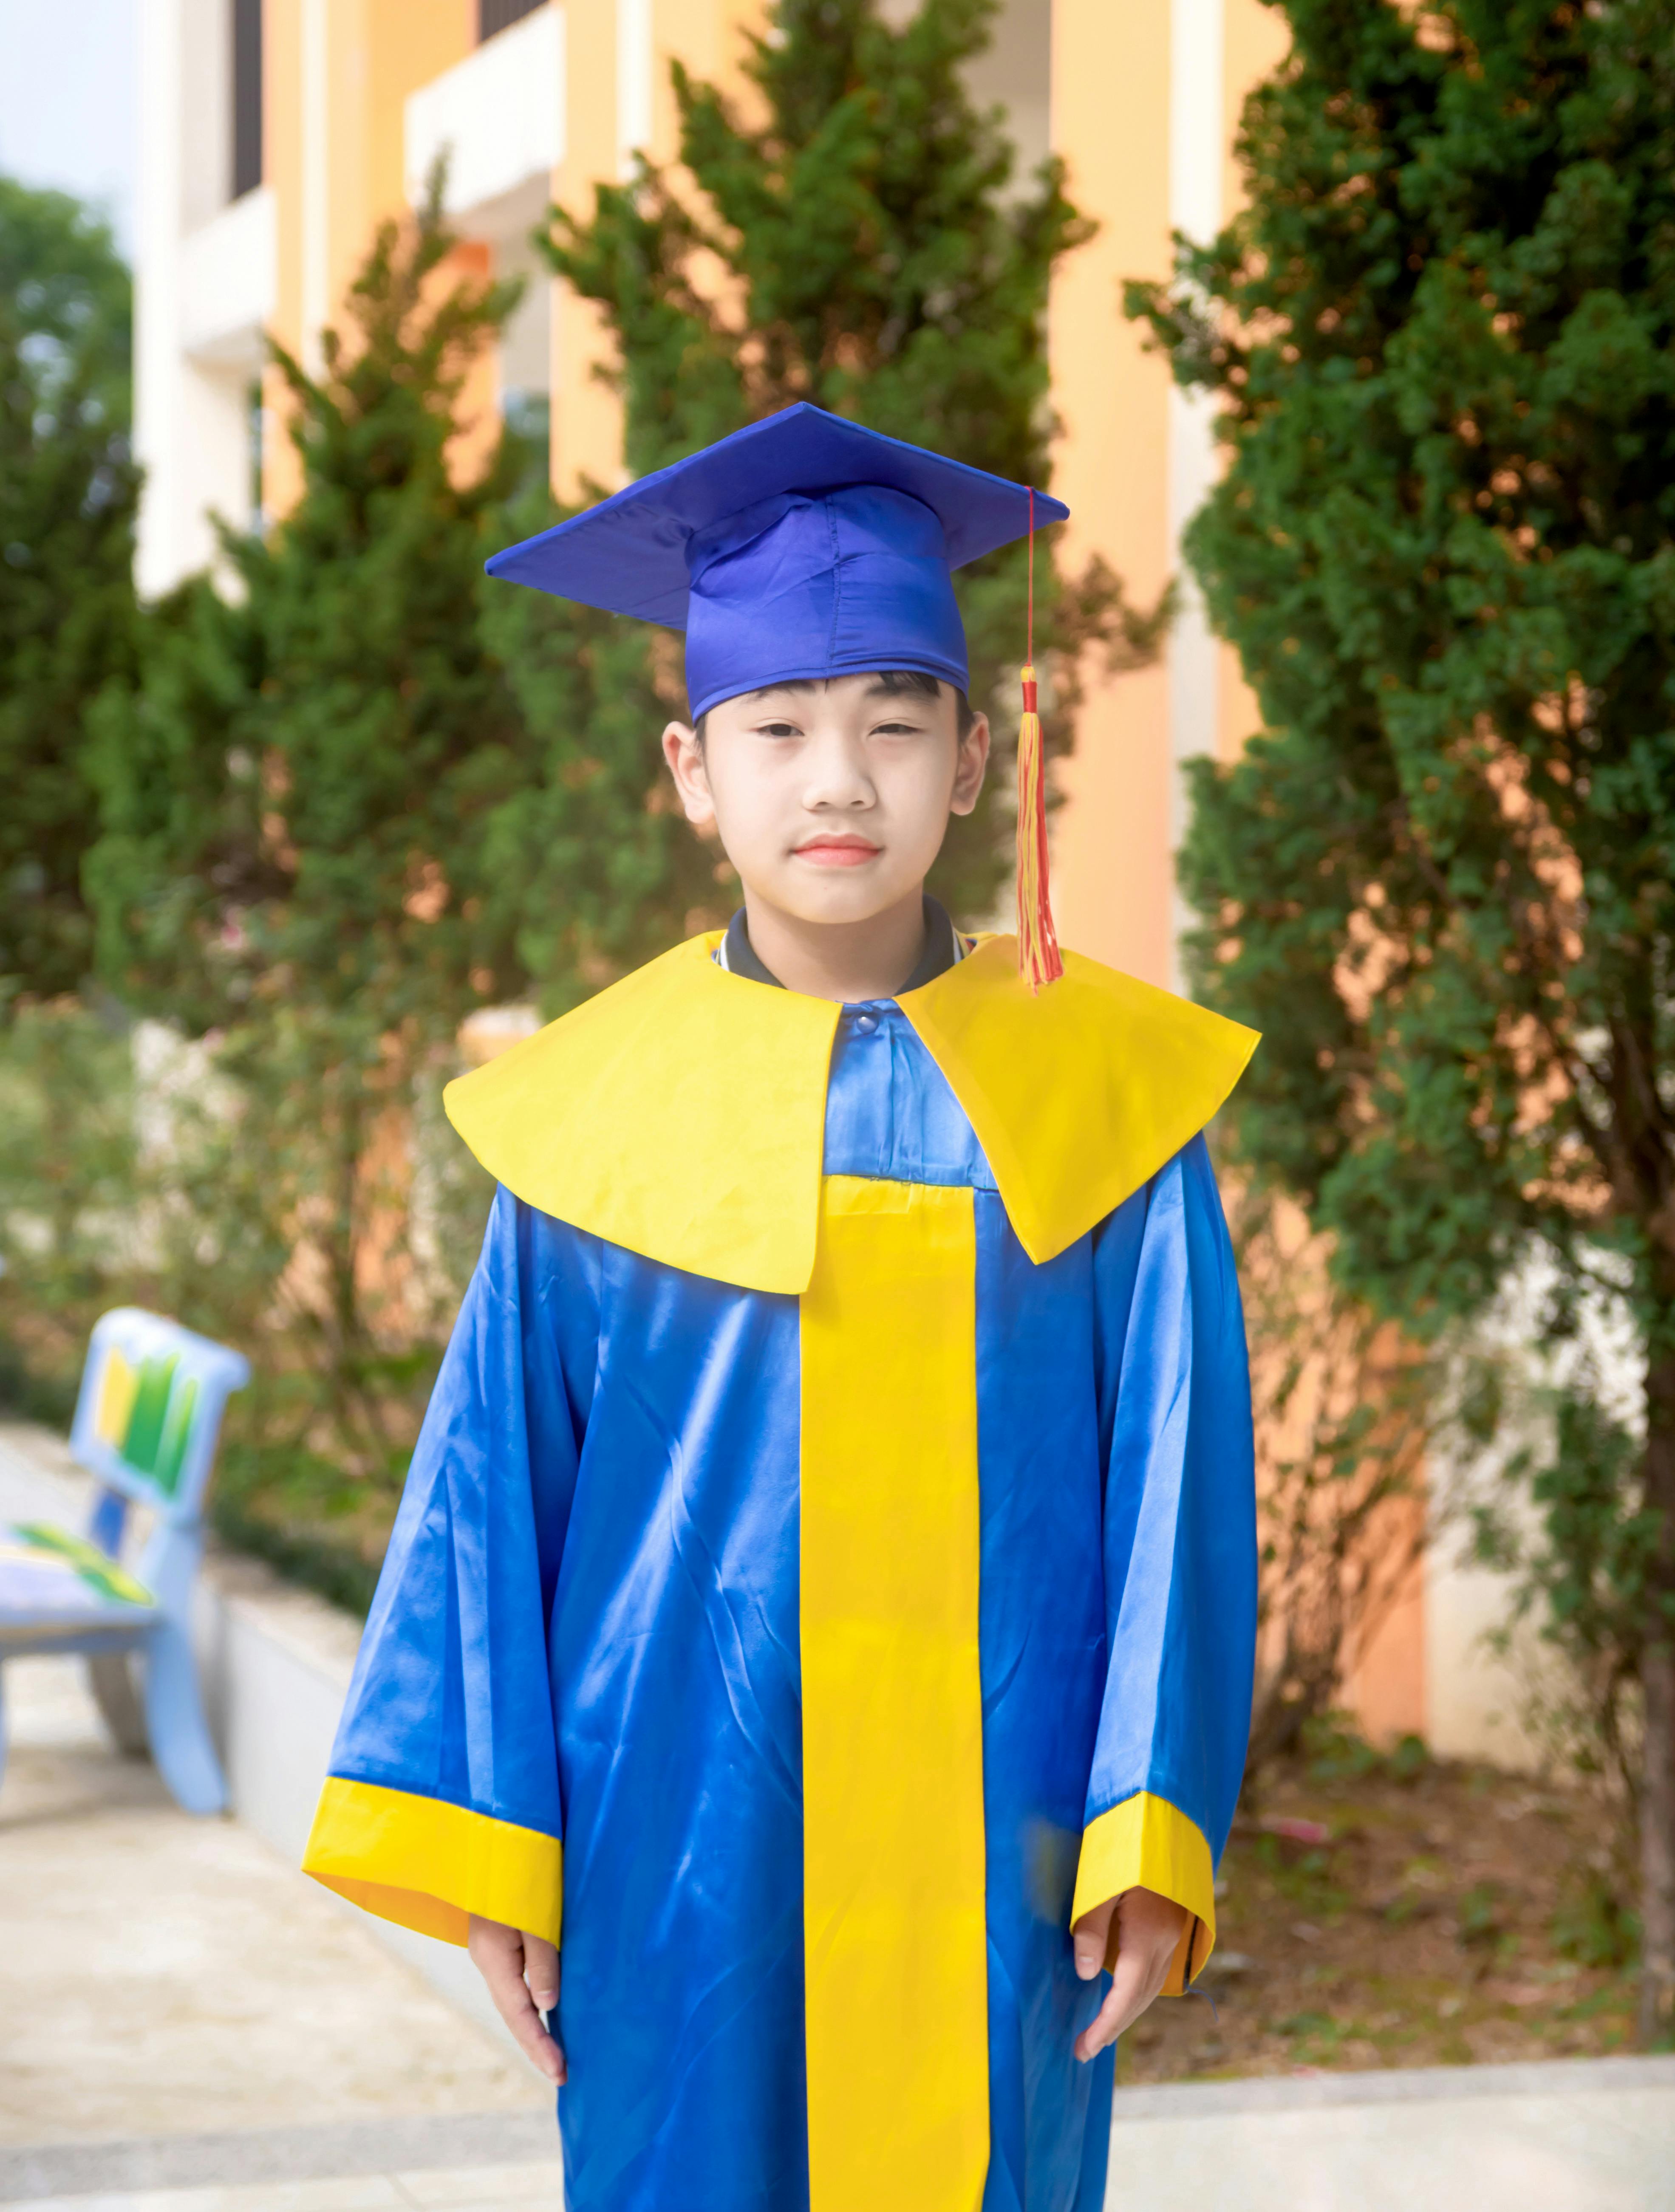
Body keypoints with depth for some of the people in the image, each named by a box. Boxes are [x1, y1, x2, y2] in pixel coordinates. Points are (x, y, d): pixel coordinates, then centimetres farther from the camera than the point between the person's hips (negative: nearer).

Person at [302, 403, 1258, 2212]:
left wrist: (1155, 1847, -5)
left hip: (992, 1854, 0)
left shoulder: (1099, 1095, -1)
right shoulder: (596, 1112, -1)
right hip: (685, 1858, 0)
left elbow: (1179, 1490, 0)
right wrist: (486, 1858, 0)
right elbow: (491, 1492, 2)